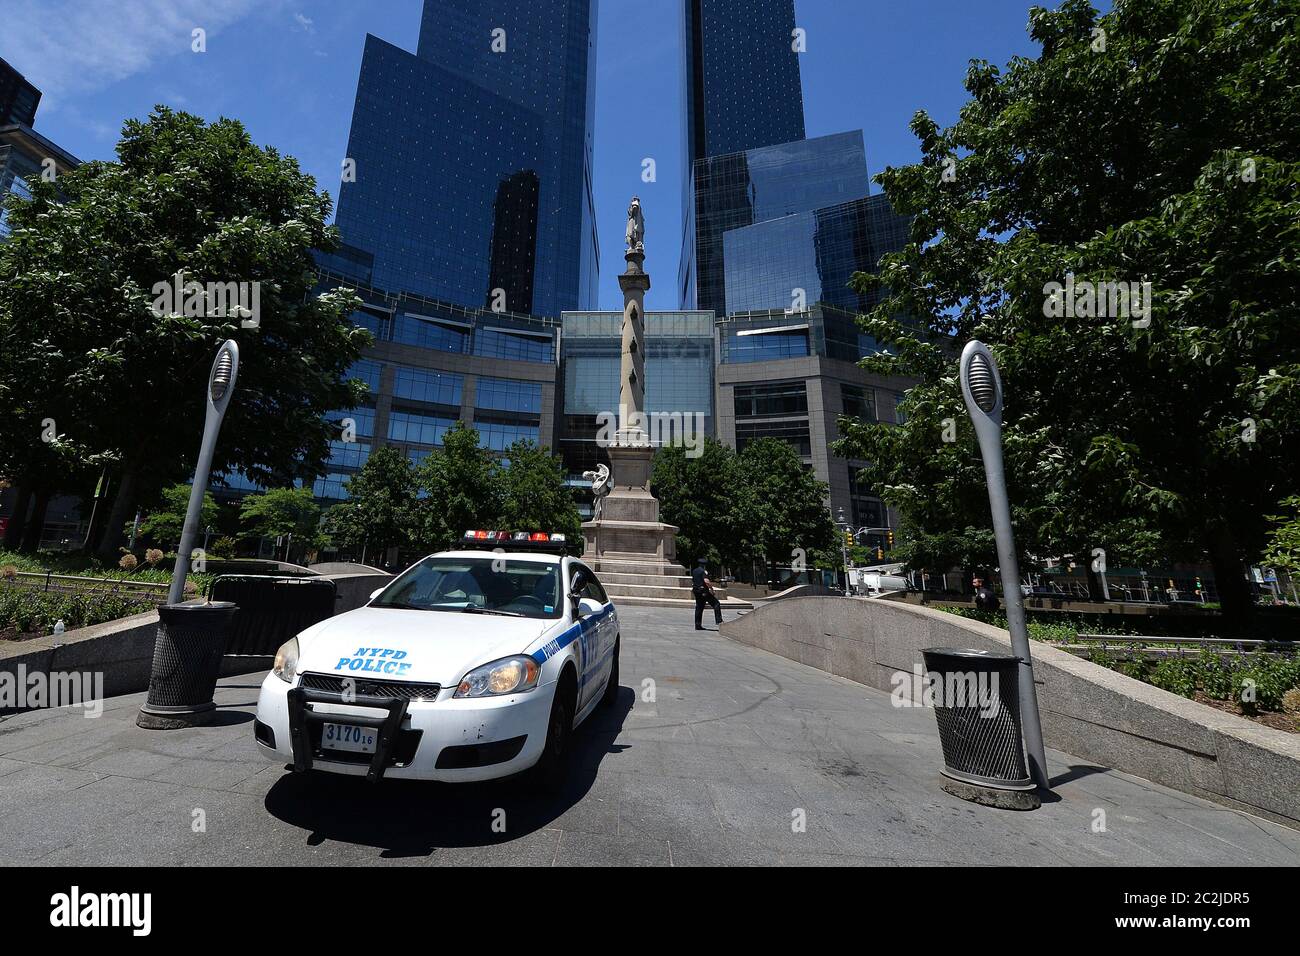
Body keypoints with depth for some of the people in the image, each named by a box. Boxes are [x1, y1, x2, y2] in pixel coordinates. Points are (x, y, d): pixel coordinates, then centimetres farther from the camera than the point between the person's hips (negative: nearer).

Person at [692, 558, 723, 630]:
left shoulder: (694, 571, 12)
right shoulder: (704, 571, -11)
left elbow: (692, 581, 20)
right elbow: (706, 581, -23)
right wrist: (711, 588, -18)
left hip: (696, 592, 8)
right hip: (704, 591, -8)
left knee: (699, 608, 12)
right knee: (716, 604, -1)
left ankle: (697, 625, 12)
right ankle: (718, 620, -8)